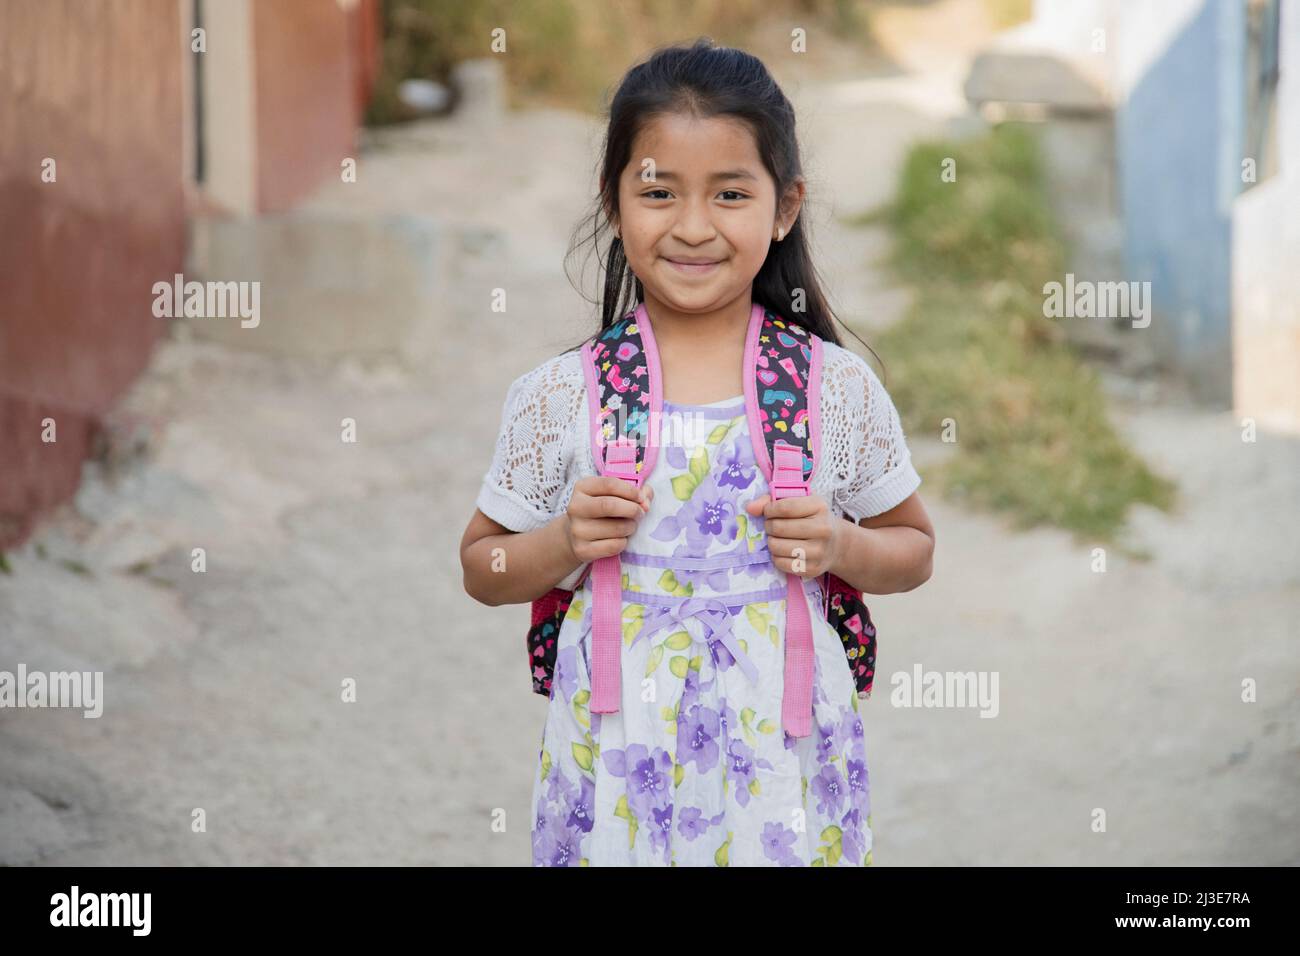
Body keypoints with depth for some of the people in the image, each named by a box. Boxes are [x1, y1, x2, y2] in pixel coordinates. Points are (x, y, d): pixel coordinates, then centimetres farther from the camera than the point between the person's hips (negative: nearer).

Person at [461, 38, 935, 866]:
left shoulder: (839, 388, -2)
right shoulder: (557, 398, -3)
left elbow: (914, 549, 10)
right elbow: (483, 567, 7)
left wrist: (841, 548, -10)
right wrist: (565, 543, -12)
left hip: (782, 757, 0)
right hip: (616, 759, 0)